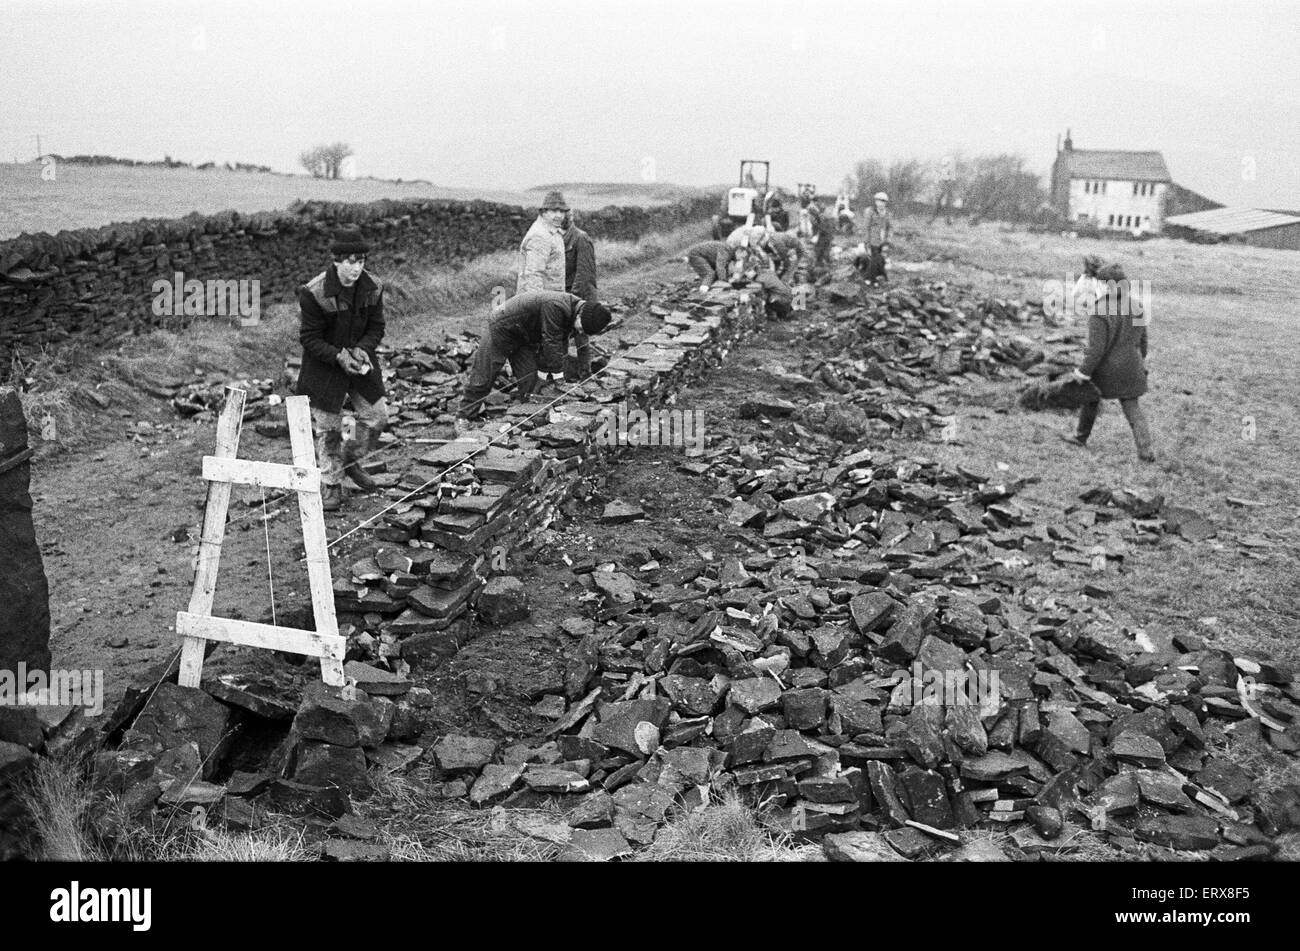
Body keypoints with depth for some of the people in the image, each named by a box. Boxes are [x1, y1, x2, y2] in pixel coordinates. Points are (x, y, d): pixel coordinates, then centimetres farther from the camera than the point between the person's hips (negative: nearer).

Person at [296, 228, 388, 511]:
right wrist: (338, 356, -29)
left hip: (360, 358, 4)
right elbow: (309, 338, -16)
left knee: (377, 416, 6)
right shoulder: (314, 293, -22)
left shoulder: (373, 288, -9)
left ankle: (351, 460, 33)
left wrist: (362, 349, -19)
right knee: (328, 428, 4)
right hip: (324, 365, -4)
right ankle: (331, 486, 19)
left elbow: (376, 327, 1)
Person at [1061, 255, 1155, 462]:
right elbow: (1142, 338, 10)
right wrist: (1142, 358, 24)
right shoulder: (1135, 307, -1)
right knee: (1132, 407, 8)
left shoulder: (1099, 315, -23)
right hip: (1131, 368, 5)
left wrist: (1083, 372, -13)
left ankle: (1081, 436, 37)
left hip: (1106, 370, -5)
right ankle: (1146, 450, 0)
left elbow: (1096, 349, -22)